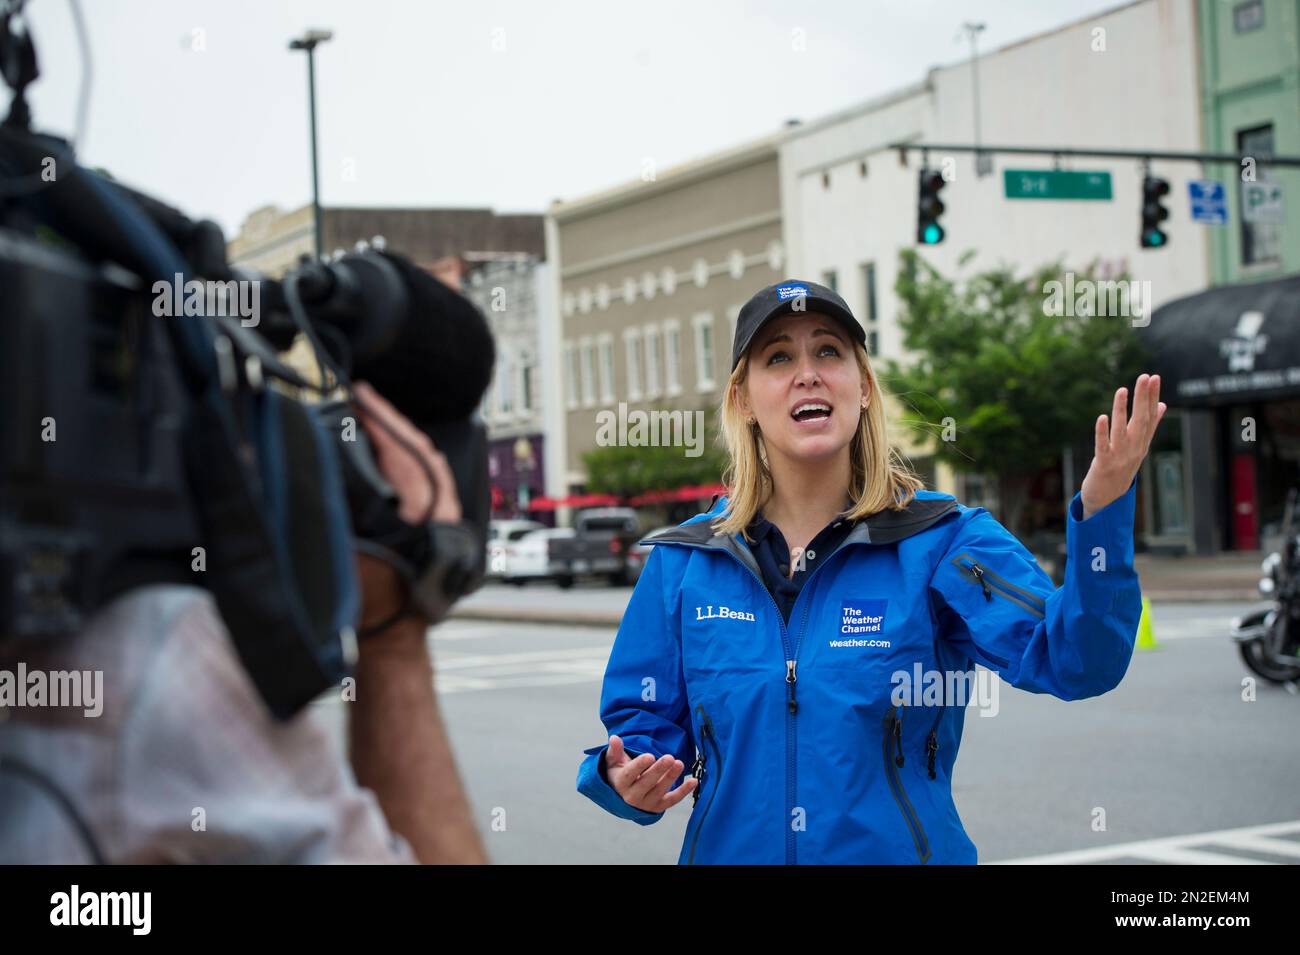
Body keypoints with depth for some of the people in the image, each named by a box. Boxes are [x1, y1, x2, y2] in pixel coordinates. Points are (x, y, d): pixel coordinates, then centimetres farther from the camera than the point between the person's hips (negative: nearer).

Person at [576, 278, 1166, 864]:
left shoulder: (940, 541, -8)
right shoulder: (681, 565, -1)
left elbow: (1071, 659, -21)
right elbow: (646, 723, 4)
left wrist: (1102, 510, -36)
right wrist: (629, 780, -18)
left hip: (903, 850, -1)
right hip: (732, 849, 2)